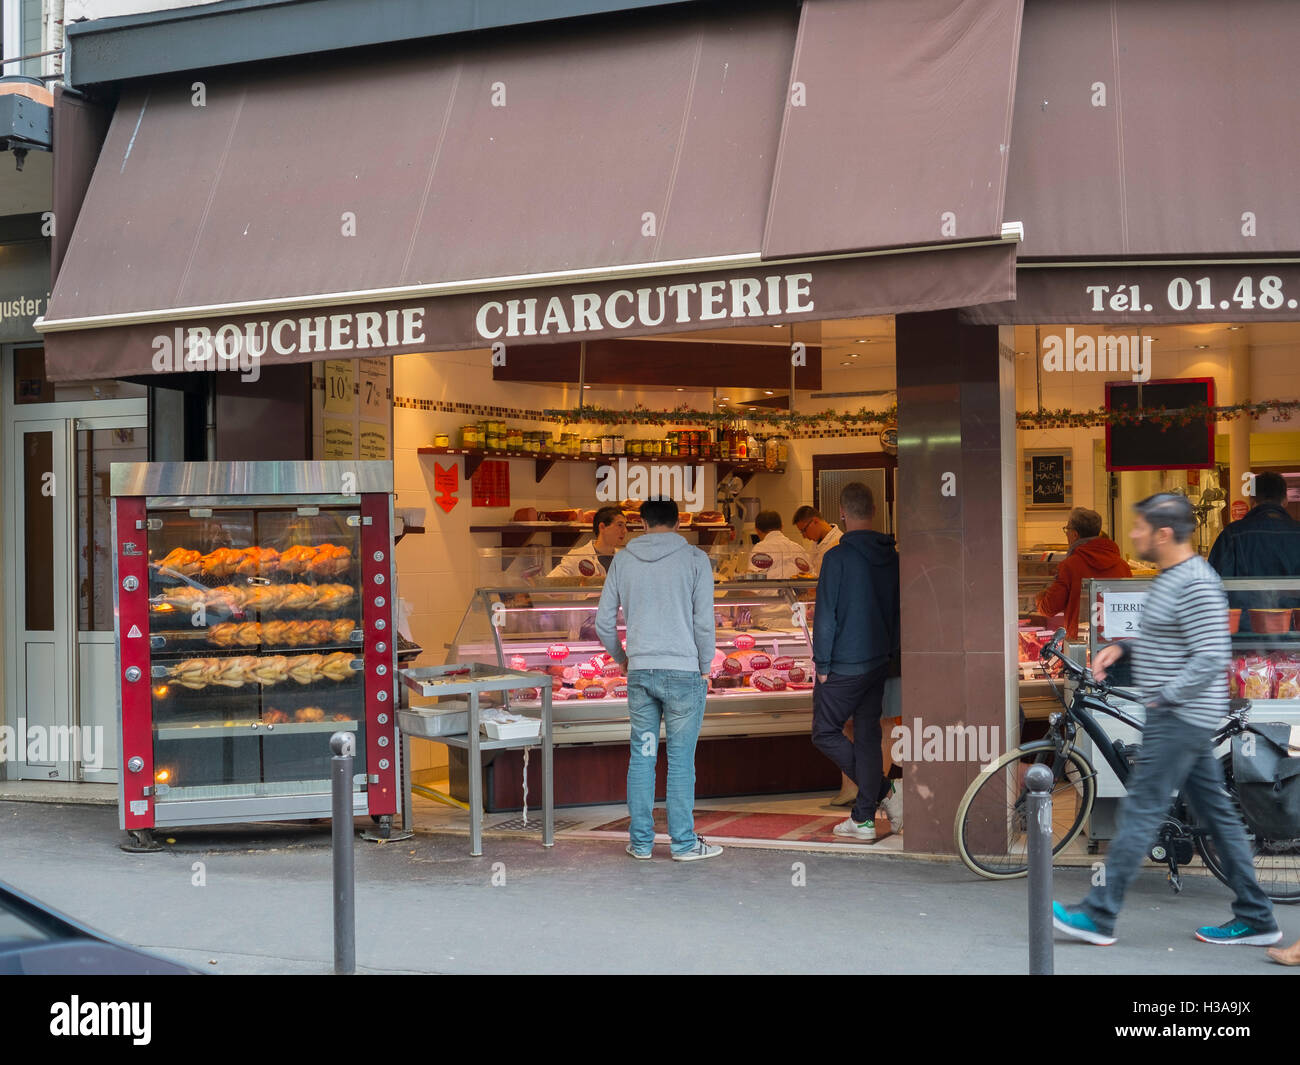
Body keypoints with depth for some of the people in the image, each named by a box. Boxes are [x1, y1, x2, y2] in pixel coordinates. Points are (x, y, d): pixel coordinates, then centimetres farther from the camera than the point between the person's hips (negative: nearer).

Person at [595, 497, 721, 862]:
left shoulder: (623, 559, 7)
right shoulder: (694, 559, -2)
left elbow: (603, 622, 9)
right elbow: (704, 622, -5)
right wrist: (705, 668, 7)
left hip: (639, 671, 3)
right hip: (683, 671, -3)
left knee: (641, 757, 9)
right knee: (681, 760, 1)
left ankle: (640, 841, 14)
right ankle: (684, 843, 6)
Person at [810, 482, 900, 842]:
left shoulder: (838, 557, -14)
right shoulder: (892, 558, 6)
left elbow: (826, 615, -14)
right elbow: (898, 611, 13)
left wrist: (822, 664, -8)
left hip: (844, 665, -7)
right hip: (879, 663, 7)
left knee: (825, 733, 7)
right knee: (868, 736, 10)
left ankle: (883, 792, -3)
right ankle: (864, 819, 11)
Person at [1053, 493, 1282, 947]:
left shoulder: (1196, 585, -19)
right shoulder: (1171, 576, 13)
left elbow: (1212, 658, -24)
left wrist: (1164, 697, -19)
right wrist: (1121, 647, 11)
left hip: (1179, 718, -11)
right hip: (1182, 718, 11)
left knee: (1141, 811, -5)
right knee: (1217, 812, 12)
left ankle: (1099, 916, 0)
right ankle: (1255, 918, 17)